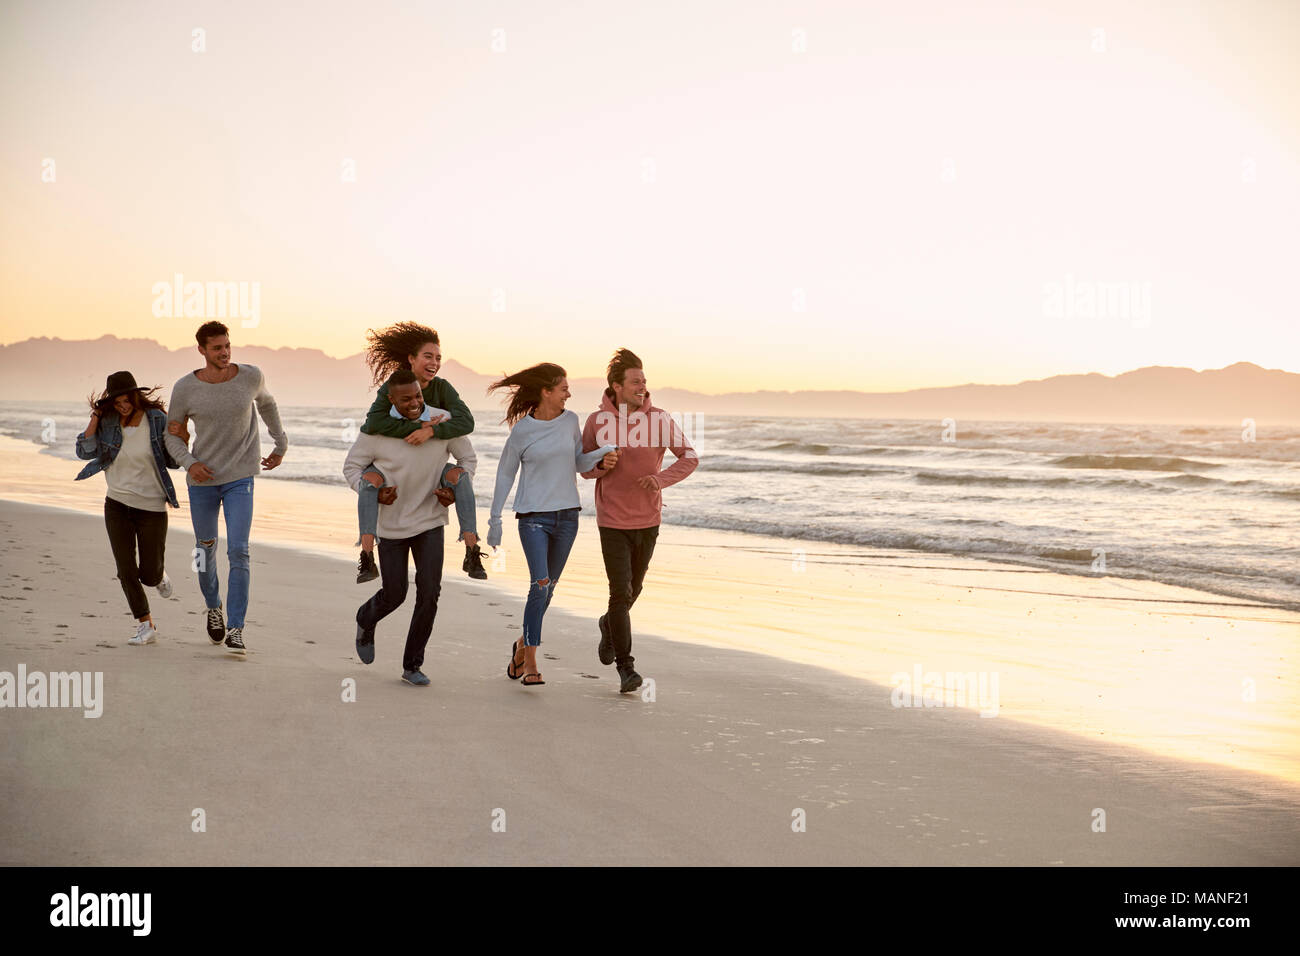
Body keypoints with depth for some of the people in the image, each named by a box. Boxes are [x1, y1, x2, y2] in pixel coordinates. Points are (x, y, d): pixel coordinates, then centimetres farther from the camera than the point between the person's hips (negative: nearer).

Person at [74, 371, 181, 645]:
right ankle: (146, 626, 10)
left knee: (149, 575, 3)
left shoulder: (157, 419, -9)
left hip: (152, 507, -2)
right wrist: (94, 419, -15)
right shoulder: (107, 422, -2)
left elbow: (173, 461, -4)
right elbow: (85, 452, -8)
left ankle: (159, 574, 41)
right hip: (117, 504, 2)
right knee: (126, 571, -2)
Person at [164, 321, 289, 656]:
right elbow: (173, 436, 1)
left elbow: (265, 402, 16)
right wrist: (189, 463, -18)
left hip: (240, 478, -1)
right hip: (202, 480, 1)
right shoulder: (185, 388, -10)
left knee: (238, 552, -14)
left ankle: (236, 631, -11)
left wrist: (281, 445, 20)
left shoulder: (250, 376, -8)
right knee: (206, 547, 17)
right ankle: (213, 607, 44)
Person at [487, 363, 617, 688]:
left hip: (567, 515, 5)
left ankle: (523, 645, 33)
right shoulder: (522, 430, -7)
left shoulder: (570, 421, 4)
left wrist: (602, 457, -6)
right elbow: (505, 474, 2)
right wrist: (495, 520, 4)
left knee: (549, 587, 12)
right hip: (533, 516, -4)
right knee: (540, 584, -17)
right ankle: (531, 662, -8)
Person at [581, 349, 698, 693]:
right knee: (621, 593, -9)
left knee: (633, 589, 18)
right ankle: (626, 667, -2)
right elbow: (585, 468, 5)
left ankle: (608, 625, 49)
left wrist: (661, 478, -21)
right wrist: (602, 465, -19)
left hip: (648, 521, 3)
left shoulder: (659, 419, -5)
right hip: (612, 522, -2)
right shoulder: (597, 421, -6)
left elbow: (690, 457, -3)